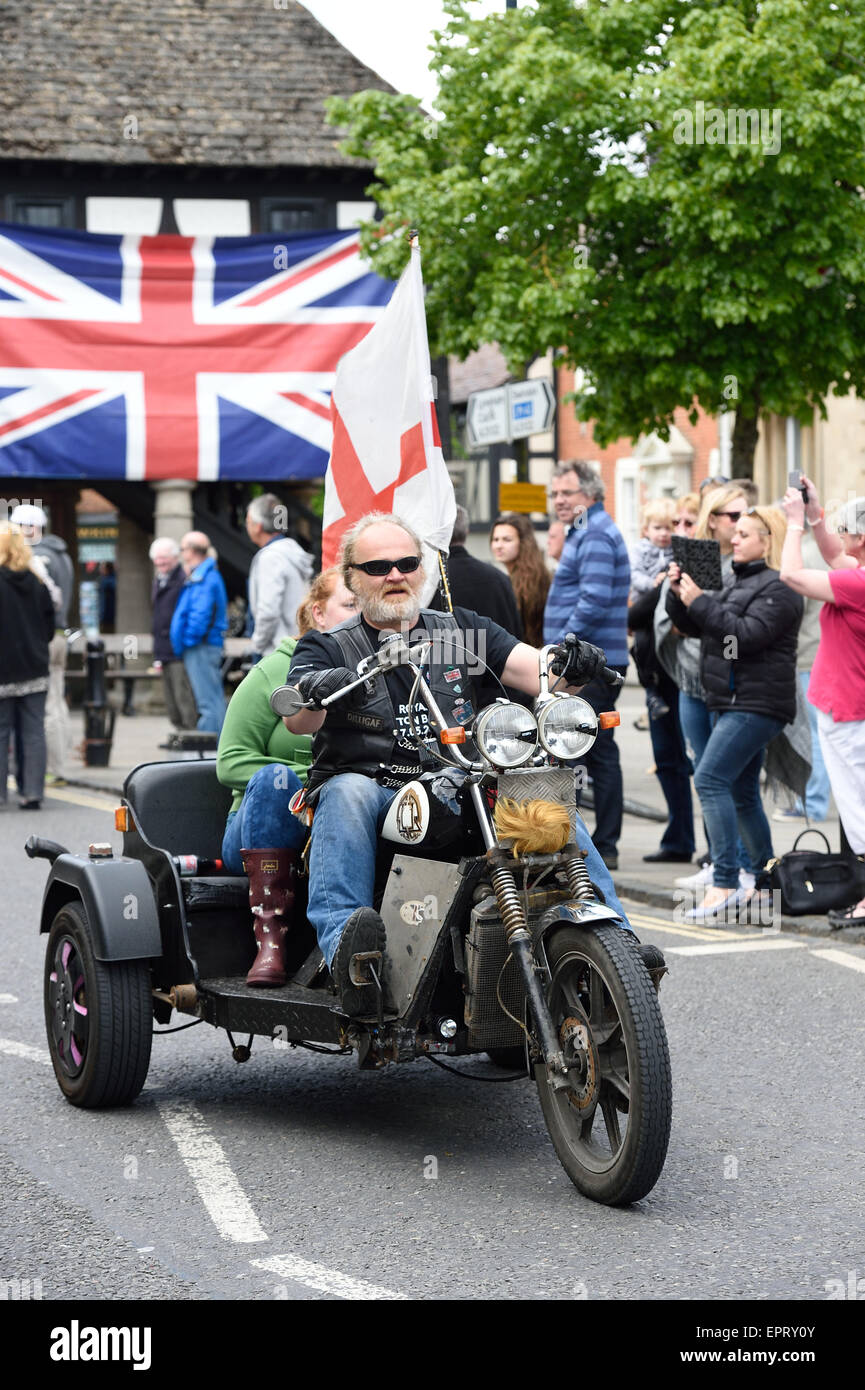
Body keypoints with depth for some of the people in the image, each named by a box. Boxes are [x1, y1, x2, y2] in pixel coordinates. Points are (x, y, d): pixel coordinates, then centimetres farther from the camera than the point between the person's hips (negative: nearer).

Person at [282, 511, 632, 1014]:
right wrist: (317, 691, -35)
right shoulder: (328, 647, 9)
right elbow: (298, 721, -11)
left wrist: (570, 665, -21)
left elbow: (533, 669, 3)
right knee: (346, 793, -35)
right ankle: (343, 944, -49)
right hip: (373, 787, -2)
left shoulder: (464, 630, 17)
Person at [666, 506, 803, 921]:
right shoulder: (737, 580, 18)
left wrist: (700, 601, -20)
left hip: (757, 704, -10)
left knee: (710, 779, -19)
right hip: (728, 701, 10)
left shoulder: (779, 588, -11)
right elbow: (696, 626, 18)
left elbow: (748, 635, -23)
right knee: (741, 791, 14)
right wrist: (679, 595, 0)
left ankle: (724, 885, -21)